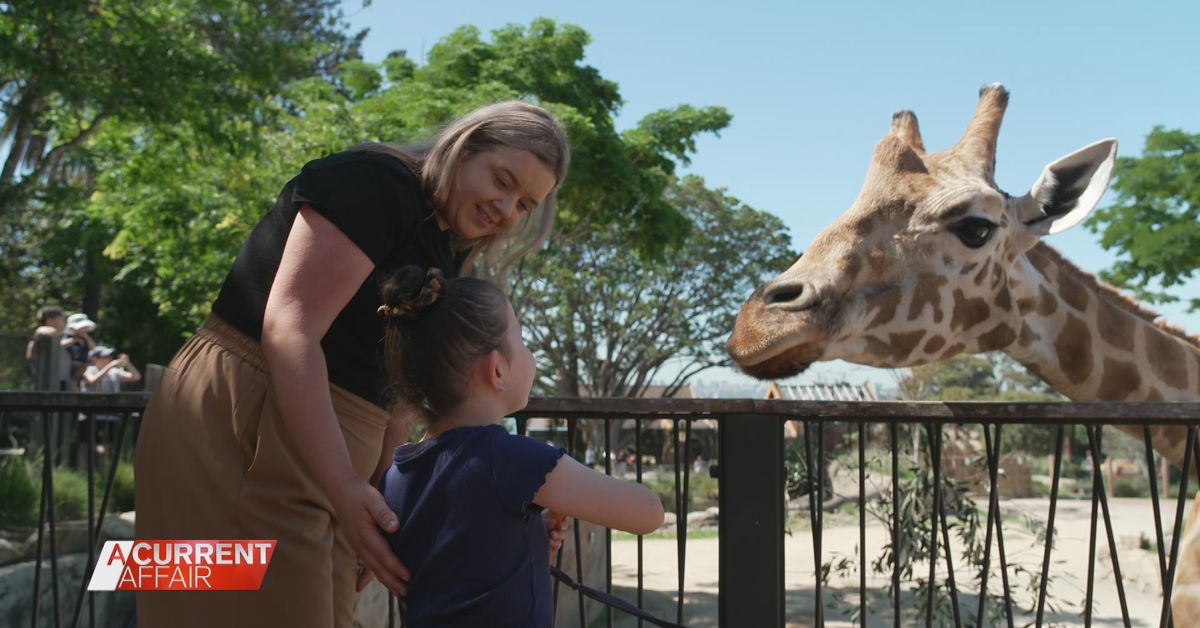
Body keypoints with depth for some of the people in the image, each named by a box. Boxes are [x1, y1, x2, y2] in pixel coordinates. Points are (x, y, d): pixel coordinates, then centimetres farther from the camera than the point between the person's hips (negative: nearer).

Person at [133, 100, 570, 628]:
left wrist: (382, 506, 5)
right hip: (234, 427, -9)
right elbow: (289, 331, -21)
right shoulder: (373, 182, -11)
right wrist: (345, 489, -26)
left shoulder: (446, 259, 15)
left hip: (325, 450, 9)